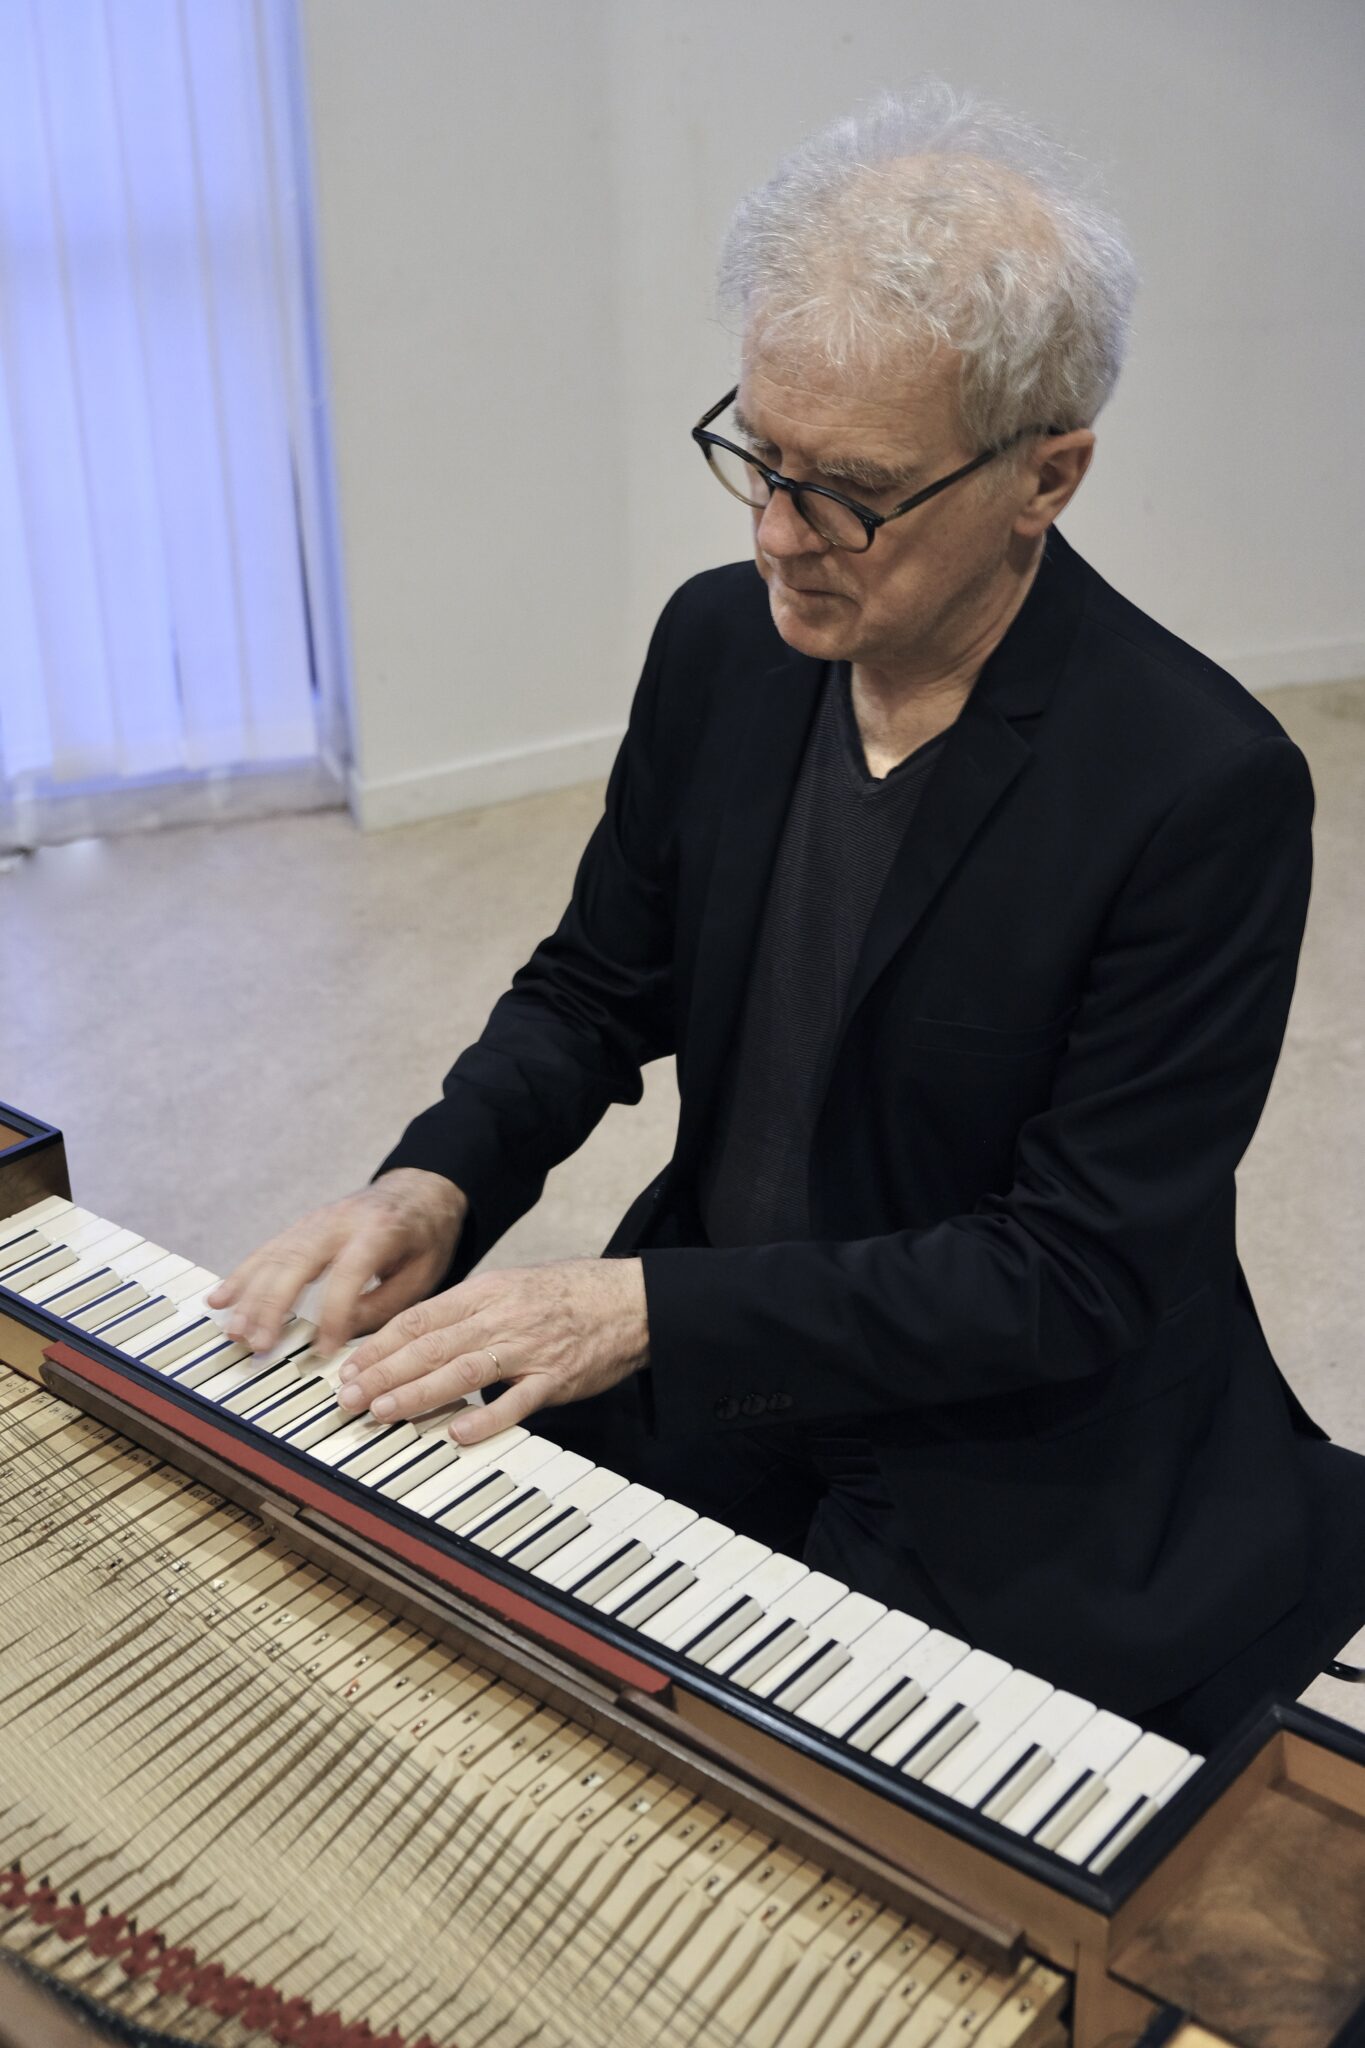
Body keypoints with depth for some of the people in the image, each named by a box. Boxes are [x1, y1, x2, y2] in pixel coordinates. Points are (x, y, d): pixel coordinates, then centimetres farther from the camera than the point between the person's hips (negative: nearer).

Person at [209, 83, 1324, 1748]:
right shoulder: (718, 642, -3)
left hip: (1012, 1491, -4)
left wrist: (652, 1308, -25)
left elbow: (1073, 1276, -20)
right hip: (699, 1392, 5)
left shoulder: (1208, 786, -22)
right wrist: (439, 1180, -12)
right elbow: (598, 987, 7)